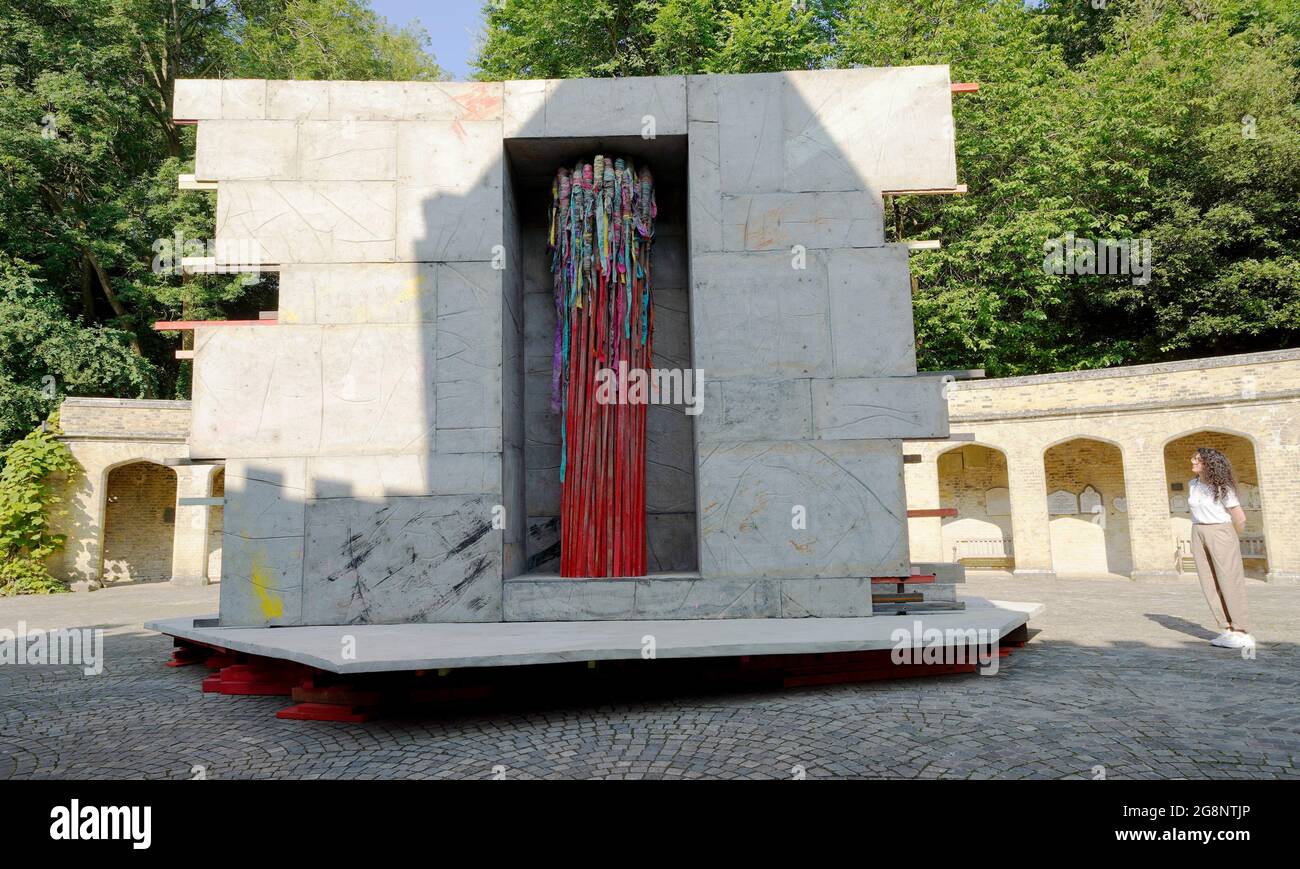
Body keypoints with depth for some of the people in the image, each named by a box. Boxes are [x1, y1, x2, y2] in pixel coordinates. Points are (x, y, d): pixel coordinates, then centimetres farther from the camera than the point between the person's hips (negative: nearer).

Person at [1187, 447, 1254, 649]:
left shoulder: (1222, 488, -11)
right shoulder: (1192, 485, 8)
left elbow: (1240, 519, -7)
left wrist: (1230, 540, 6)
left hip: (1221, 533, -6)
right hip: (1198, 536, 6)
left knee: (1229, 583, -5)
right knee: (1209, 585, 3)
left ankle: (1241, 633, -1)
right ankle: (1228, 630, 8)